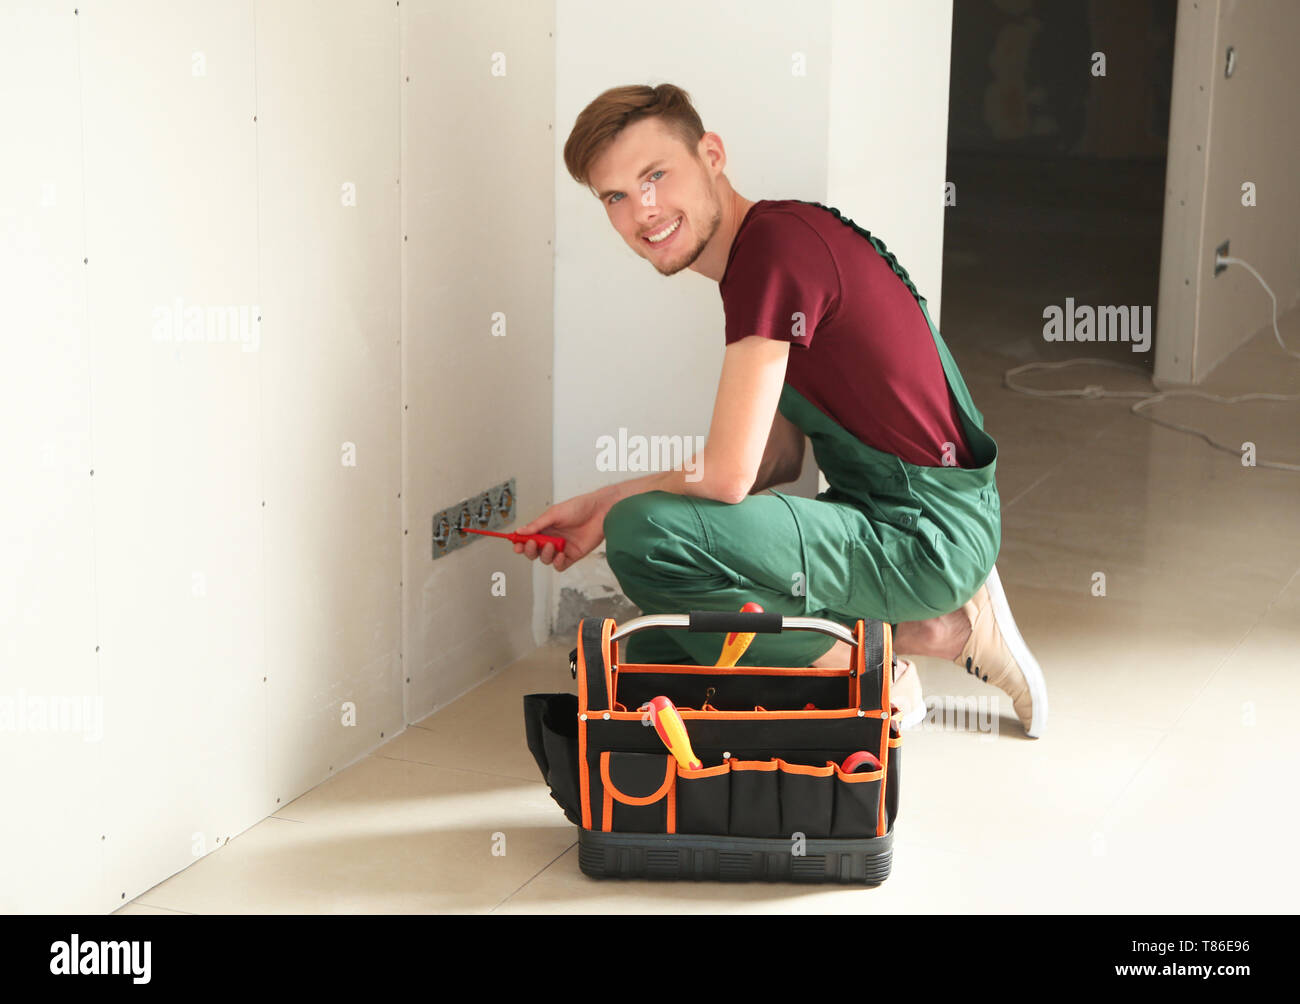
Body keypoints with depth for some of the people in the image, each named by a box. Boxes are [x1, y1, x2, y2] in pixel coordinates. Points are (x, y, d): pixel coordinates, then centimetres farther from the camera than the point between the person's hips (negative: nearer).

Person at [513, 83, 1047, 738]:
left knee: (643, 536, -23)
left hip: (925, 533, -10)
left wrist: (610, 512, 0)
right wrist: (601, 504, 10)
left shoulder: (777, 243, -21)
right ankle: (925, 628, 12)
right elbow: (779, 460, 15)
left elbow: (728, 476, -22)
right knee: (646, 658, 14)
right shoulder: (758, 257, 11)